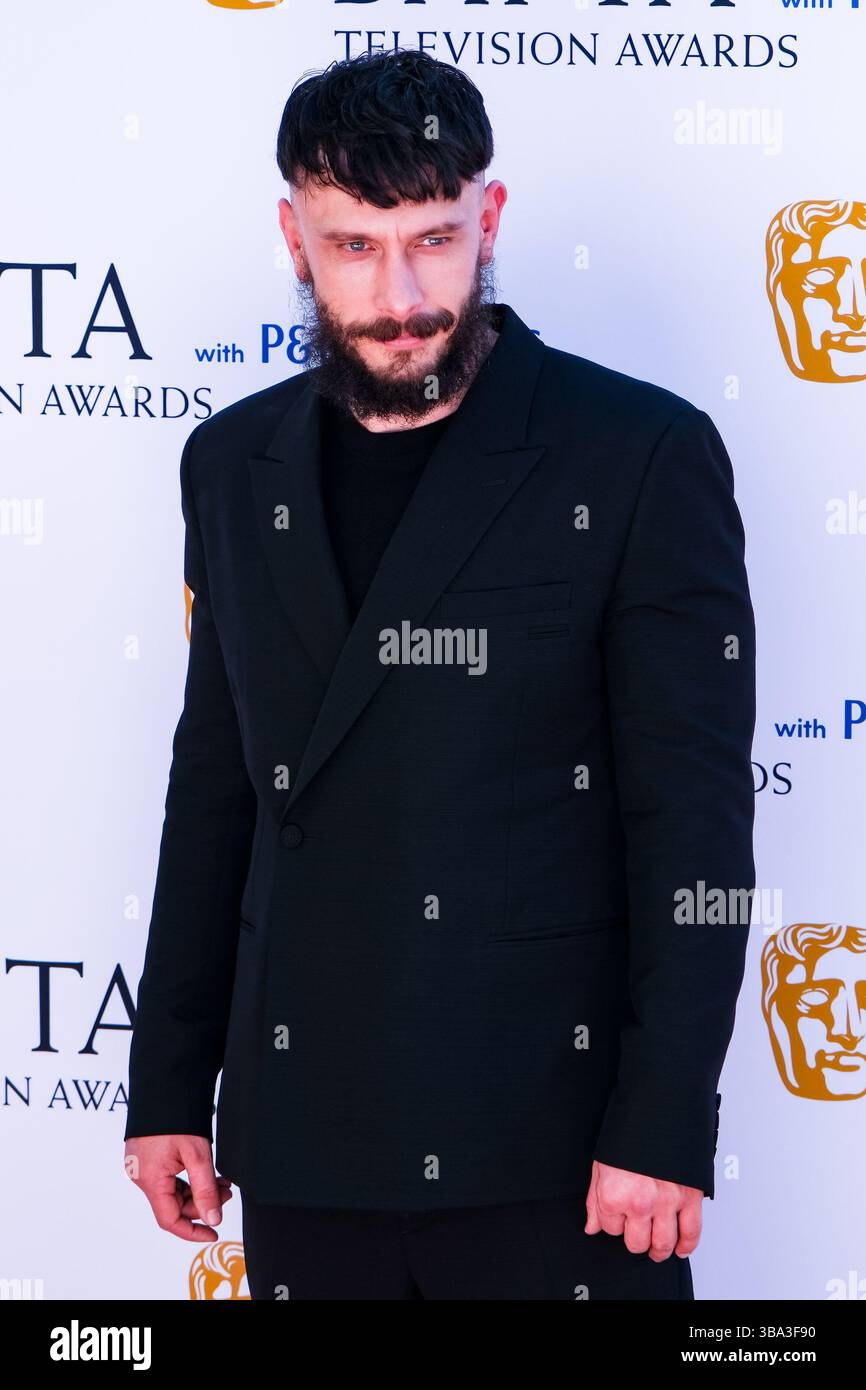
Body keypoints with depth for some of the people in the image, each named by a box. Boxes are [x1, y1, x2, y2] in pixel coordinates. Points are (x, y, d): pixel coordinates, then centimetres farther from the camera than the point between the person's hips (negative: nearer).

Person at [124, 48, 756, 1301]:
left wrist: (663, 1126, -13)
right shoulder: (236, 466, 8)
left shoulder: (642, 456, -7)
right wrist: (170, 1086, 11)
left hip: (552, 1145, -4)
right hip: (306, 1150, 4)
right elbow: (216, 788, 13)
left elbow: (696, 821, -9)